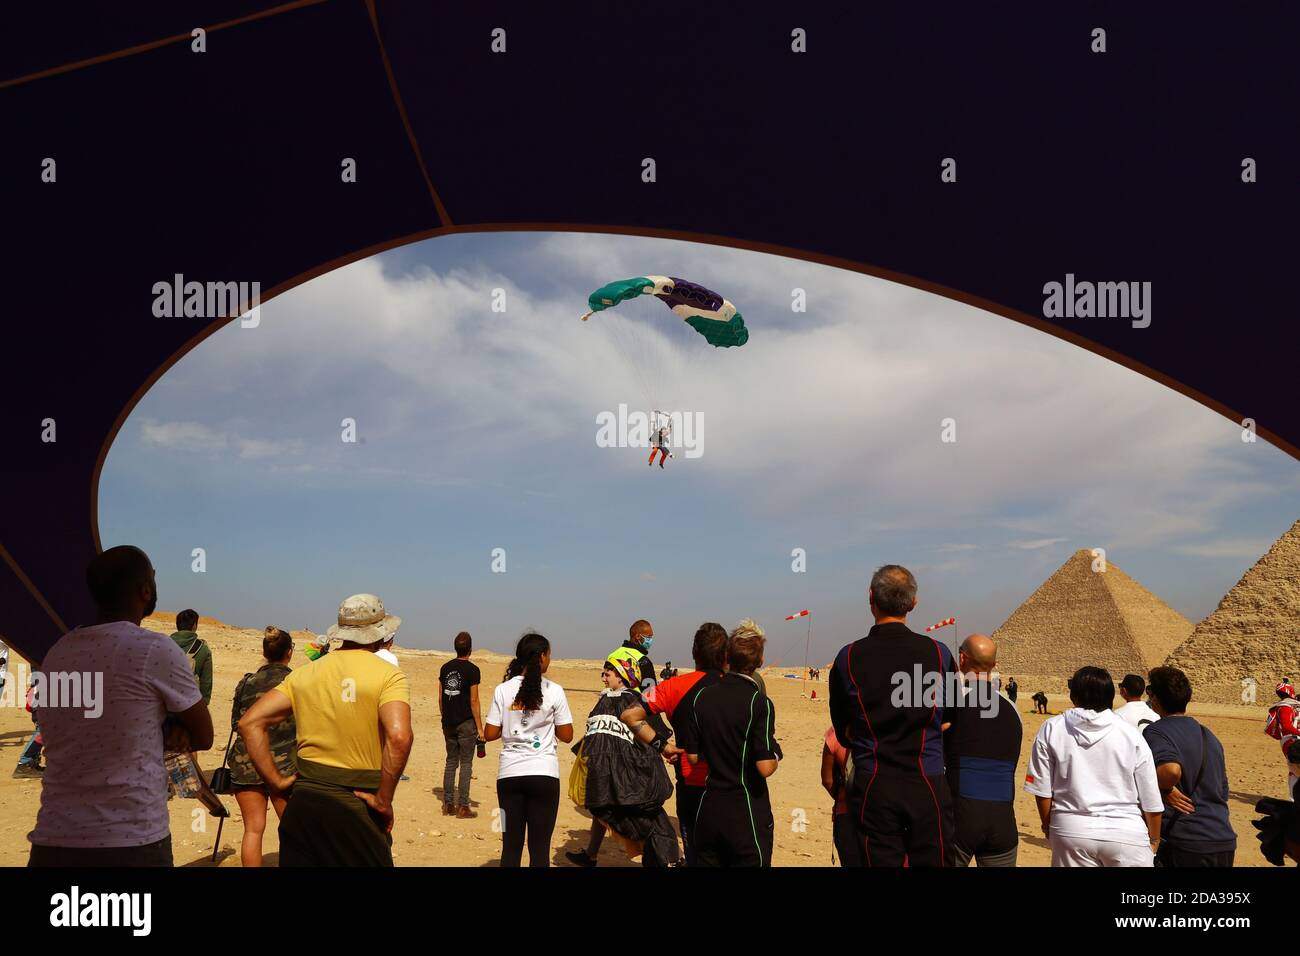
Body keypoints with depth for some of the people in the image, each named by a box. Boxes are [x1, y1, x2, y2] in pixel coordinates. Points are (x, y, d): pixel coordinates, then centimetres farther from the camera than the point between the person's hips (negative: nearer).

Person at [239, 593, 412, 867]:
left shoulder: (304, 673, 7)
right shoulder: (388, 675, -8)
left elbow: (250, 723, 3)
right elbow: (399, 737, -24)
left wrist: (276, 781, 4)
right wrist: (384, 801, -14)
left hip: (304, 801, 4)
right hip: (357, 805, -4)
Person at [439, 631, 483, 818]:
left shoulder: (445, 668, 7)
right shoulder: (472, 670, -11)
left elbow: (440, 699, 10)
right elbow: (474, 701, -12)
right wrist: (480, 727, -7)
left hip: (449, 723, 6)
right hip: (466, 723, -5)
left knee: (451, 762, 14)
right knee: (466, 764, 0)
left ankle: (448, 804, 16)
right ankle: (463, 807, 1)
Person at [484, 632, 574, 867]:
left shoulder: (503, 690, 1)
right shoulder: (554, 691, -4)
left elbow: (490, 734, 2)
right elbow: (566, 736, 0)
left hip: (510, 773, 2)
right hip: (544, 773, -2)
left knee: (511, 845, 9)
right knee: (539, 847, 4)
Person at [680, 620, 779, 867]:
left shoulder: (702, 697, 0)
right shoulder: (759, 702, -15)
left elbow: (693, 756, 6)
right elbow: (765, 768, -19)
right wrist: (776, 752, 1)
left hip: (709, 808, 5)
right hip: (748, 813, -5)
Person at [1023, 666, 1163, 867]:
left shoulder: (1052, 729, -1)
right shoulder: (1131, 735, -3)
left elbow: (1042, 789, 2)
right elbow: (1150, 799, 2)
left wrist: (1049, 827, 17)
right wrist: (1154, 839, 18)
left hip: (1071, 830, 1)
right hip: (1126, 834, -1)